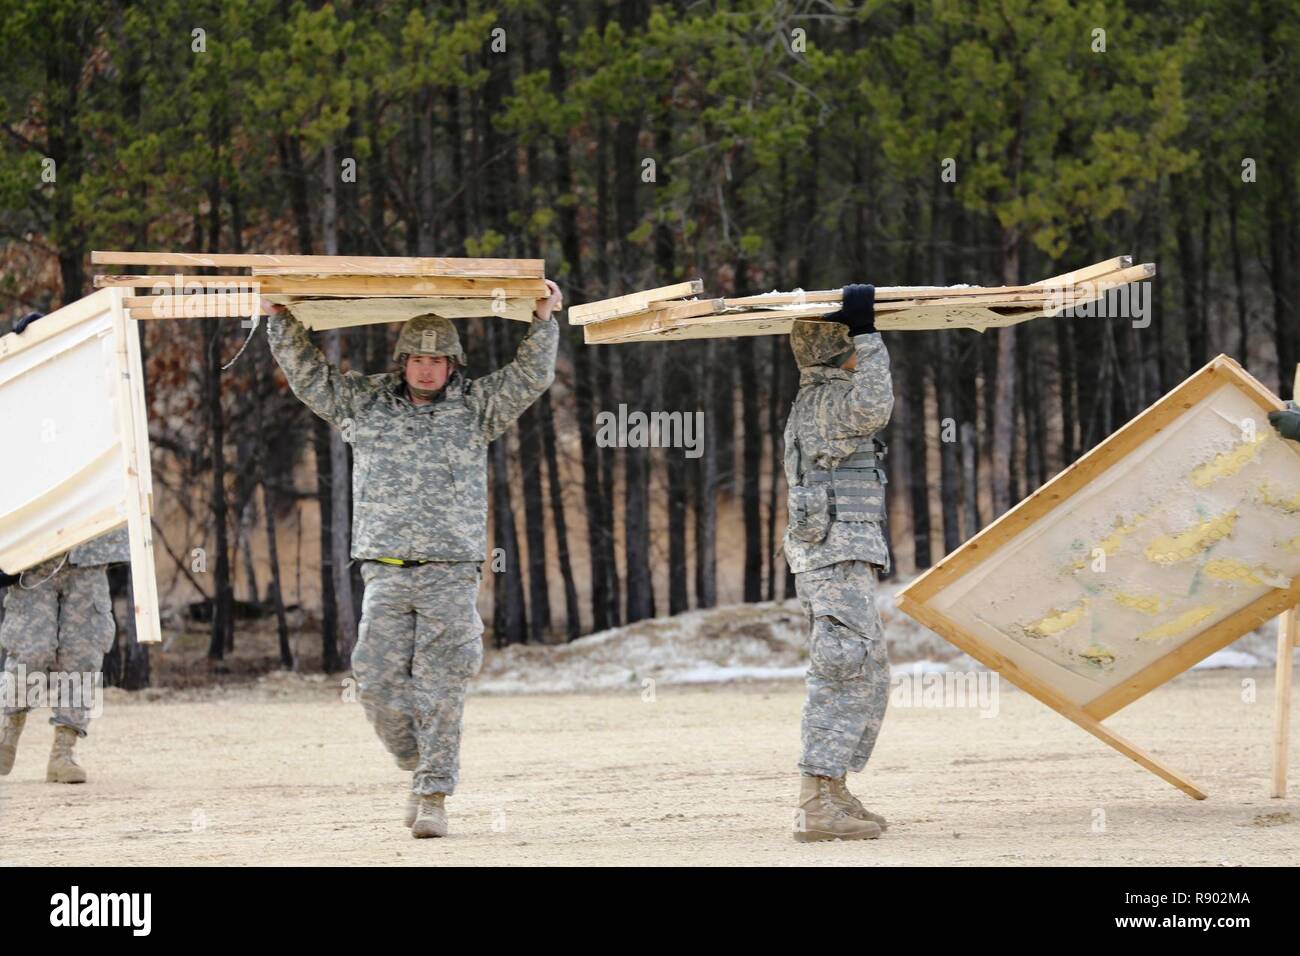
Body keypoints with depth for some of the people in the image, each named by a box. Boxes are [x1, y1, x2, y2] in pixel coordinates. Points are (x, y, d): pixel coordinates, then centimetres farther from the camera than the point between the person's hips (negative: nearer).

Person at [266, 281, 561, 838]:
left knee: (439, 689, -8)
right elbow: (306, 373, 14)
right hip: (386, 572, 2)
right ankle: (420, 767, 18)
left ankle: (434, 797, -5)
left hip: (452, 573, -2)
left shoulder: (474, 407, 8)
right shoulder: (364, 404, 12)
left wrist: (543, 321, -7)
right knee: (379, 684, -5)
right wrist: (281, 319, 6)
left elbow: (530, 376, 3)